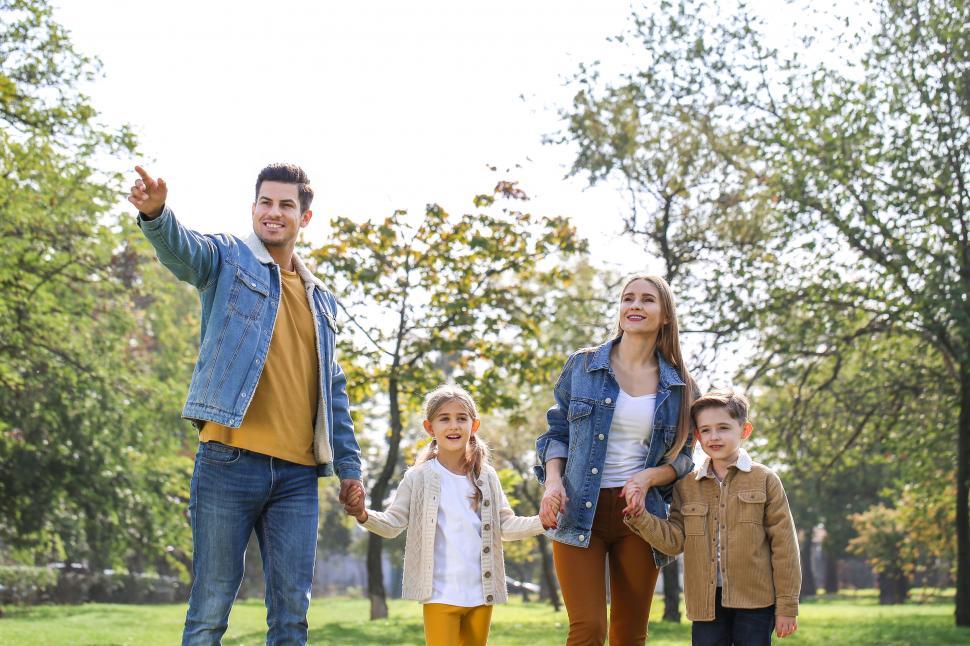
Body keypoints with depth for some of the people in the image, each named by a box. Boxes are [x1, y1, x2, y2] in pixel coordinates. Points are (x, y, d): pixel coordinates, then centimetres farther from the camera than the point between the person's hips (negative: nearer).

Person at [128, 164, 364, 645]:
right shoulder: (227, 259, 6)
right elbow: (181, 249, -18)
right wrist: (155, 212, -41)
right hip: (229, 461, -4)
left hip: (298, 474, 4)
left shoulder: (321, 299, 19)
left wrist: (348, 466, 18)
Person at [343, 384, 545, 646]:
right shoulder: (419, 478, -2)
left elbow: (506, 525, 10)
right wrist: (364, 515, -23)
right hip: (441, 595, -4)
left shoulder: (486, 477, 7)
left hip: (482, 594, 4)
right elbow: (393, 524, -3)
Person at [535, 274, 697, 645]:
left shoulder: (680, 387, 7)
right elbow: (557, 432, 10)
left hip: (639, 514, 2)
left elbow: (682, 459, 11)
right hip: (578, 512, -2)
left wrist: (648, 478, -10)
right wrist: (553, 481, -8)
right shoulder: (582, 365, 5)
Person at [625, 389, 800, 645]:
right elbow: (675, 541, 3)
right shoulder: (686, 486, 9)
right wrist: (639, 518, -13)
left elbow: (784, 546, -1)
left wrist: (786, 606, -3)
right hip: (707, 603, 3)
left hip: (754, 603, -2)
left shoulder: (764, 480, 0)